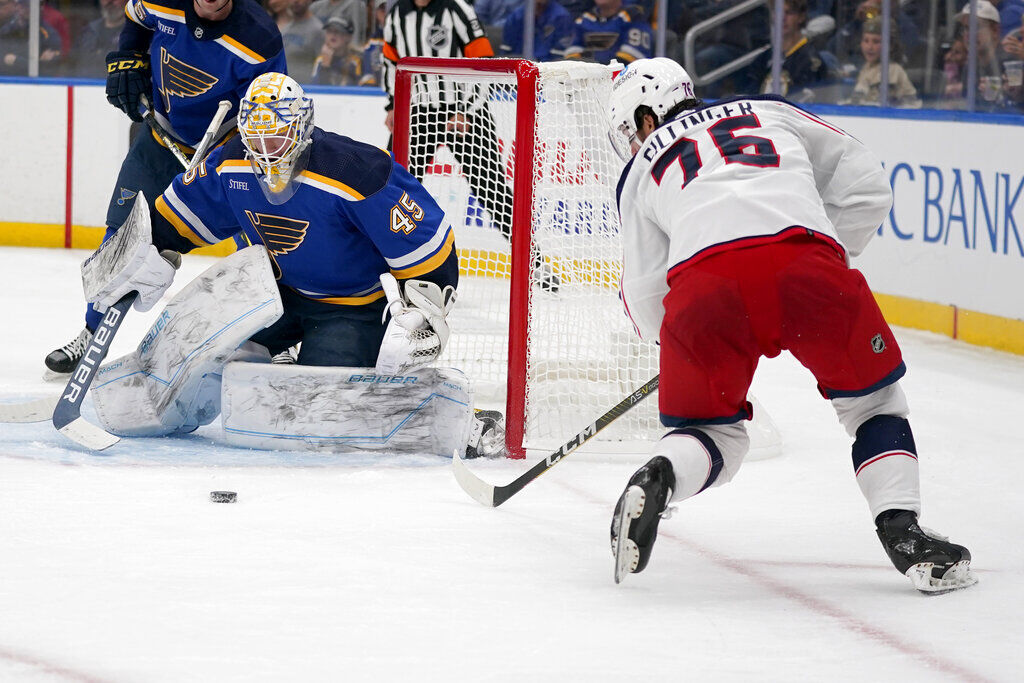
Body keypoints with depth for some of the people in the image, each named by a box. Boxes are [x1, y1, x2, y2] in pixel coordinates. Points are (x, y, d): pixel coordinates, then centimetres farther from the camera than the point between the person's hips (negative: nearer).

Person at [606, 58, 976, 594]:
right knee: (872, 398, 23)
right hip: (804, 258, 0)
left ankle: (657, 478, -11)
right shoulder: (770, 112, 35)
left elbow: (645, 298, 27)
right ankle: (903, 535, 7)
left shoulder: (643, 170, 31)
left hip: (701, 281, 0)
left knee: (711, 432, 20)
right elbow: (866, 187, 28)